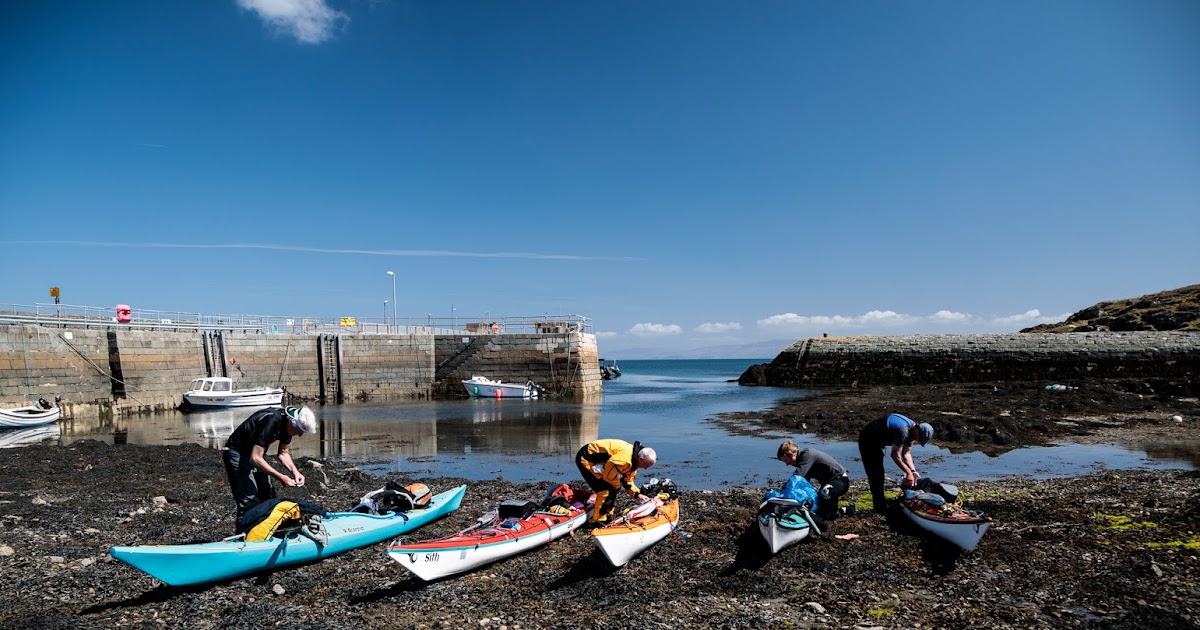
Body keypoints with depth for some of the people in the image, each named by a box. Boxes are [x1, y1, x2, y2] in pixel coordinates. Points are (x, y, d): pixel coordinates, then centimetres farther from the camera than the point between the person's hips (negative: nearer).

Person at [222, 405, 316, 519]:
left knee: (267, 496, 7)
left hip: (255, 451, 8)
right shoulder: (271, 421, -34)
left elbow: (283, 453, 5)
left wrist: (294, 471, -12)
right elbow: (255, 458, -33)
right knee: (249, 501, -15)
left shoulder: (288, 423, -8)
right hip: (237, 453, -8)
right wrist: (280, 477, -30)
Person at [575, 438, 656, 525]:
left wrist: (637, 494, 2)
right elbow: (609, 475, -24)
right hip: (586, 459, -10)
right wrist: (617, 486, -5)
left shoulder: (633, 460, 2)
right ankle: (599, 521, -2)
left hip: (596, 459, 10)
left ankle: (607, 516, 21)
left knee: (613, 488, 11)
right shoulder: (625, 457, -32)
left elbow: (628, 481, 13)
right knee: (605, 489, -13)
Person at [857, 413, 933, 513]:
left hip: (876, 442, 10)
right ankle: (881, 508, -3)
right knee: (875, 475, -8)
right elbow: (895, 455, -26)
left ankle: (881, 504, 26)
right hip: (868, 440, -10)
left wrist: (913, 471, -6)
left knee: (878, 474, 16)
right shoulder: (903, 430, -31)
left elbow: (906, 453, 5)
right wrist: (908, 472, -19)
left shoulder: (912, 430, -1)